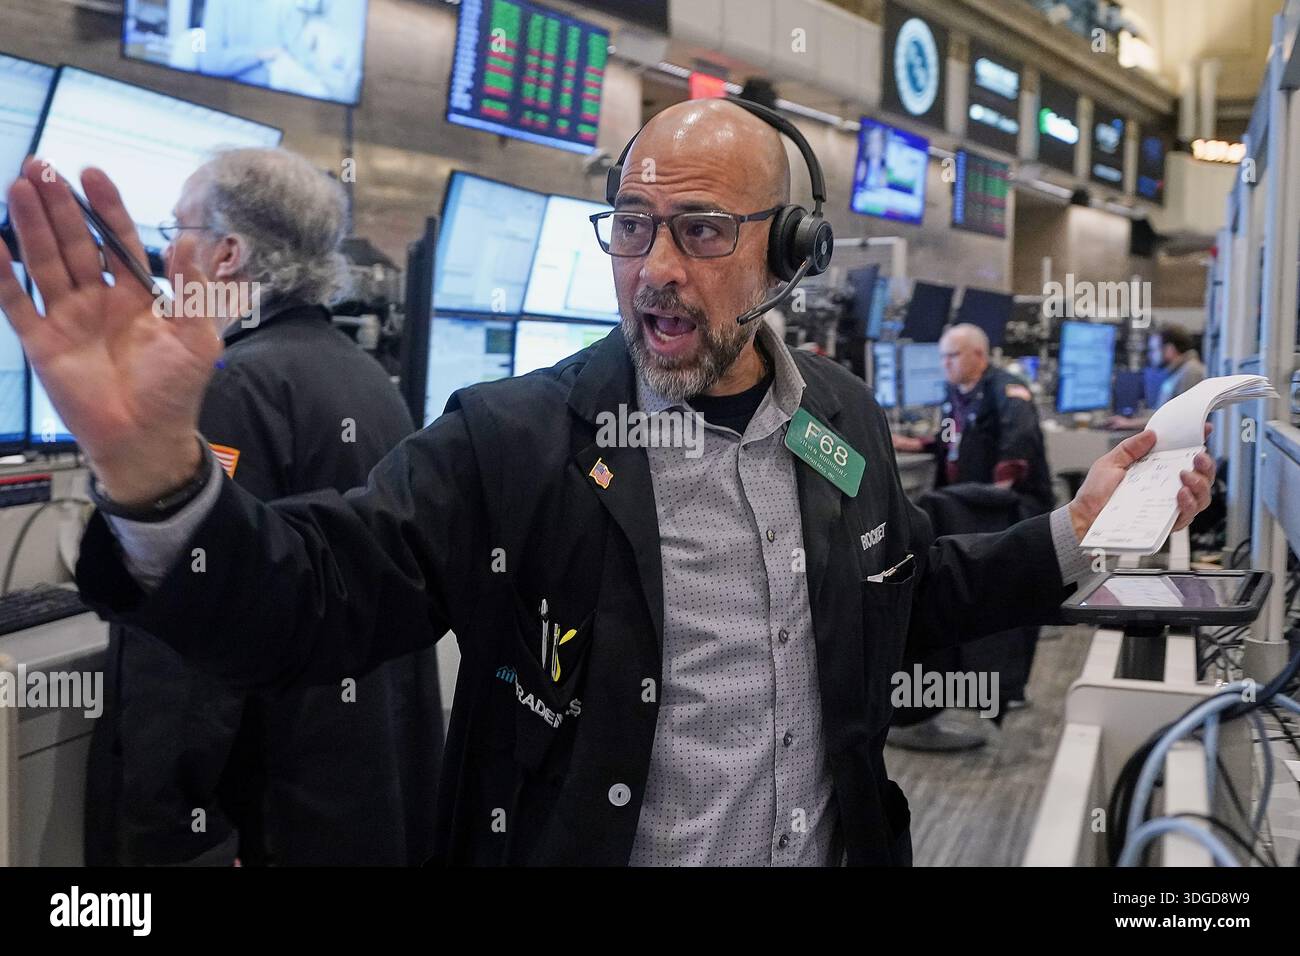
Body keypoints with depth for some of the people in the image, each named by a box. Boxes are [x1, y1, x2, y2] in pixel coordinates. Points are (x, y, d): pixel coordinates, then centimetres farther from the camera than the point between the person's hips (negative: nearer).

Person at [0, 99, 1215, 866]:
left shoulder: (842, 417, 0)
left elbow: (909, 590, 15)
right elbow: (311, 596, -24)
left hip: (833, 845, 5)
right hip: (576, 839, -4)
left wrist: (1074, 532, 4)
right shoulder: (511, 441, -16)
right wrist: (152, 465, -42)